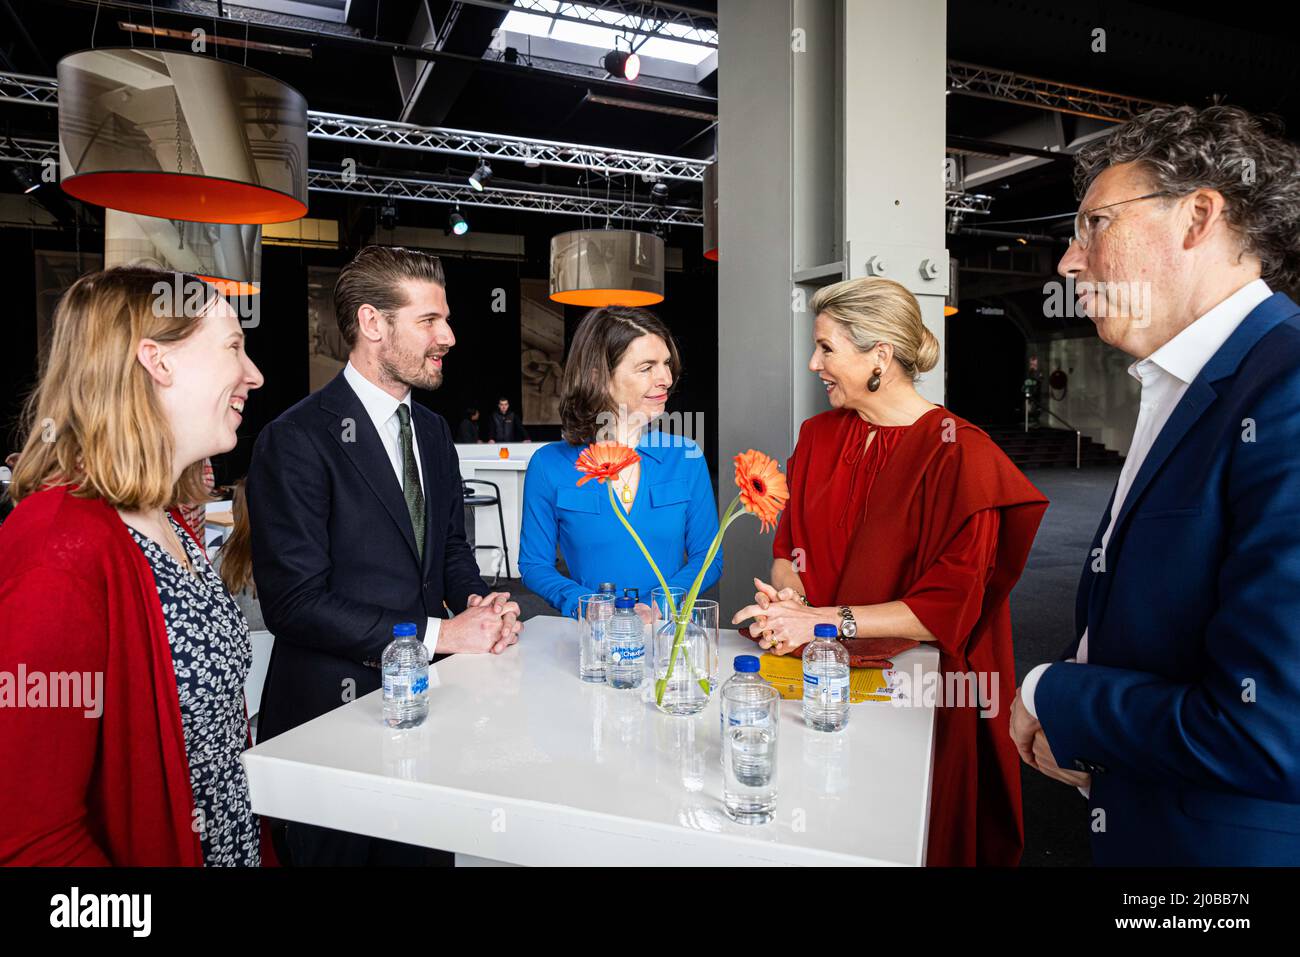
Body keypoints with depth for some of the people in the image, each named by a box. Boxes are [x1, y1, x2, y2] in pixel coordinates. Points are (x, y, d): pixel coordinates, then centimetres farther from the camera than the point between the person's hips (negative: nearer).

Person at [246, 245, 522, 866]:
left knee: (426, 852, 16)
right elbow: (293, 601, -20)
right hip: (332, 715, -6)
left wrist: (483, 606, -6)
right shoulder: (295, 440, -16)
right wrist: (436, 634, -20)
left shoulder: (433, 431, 8)